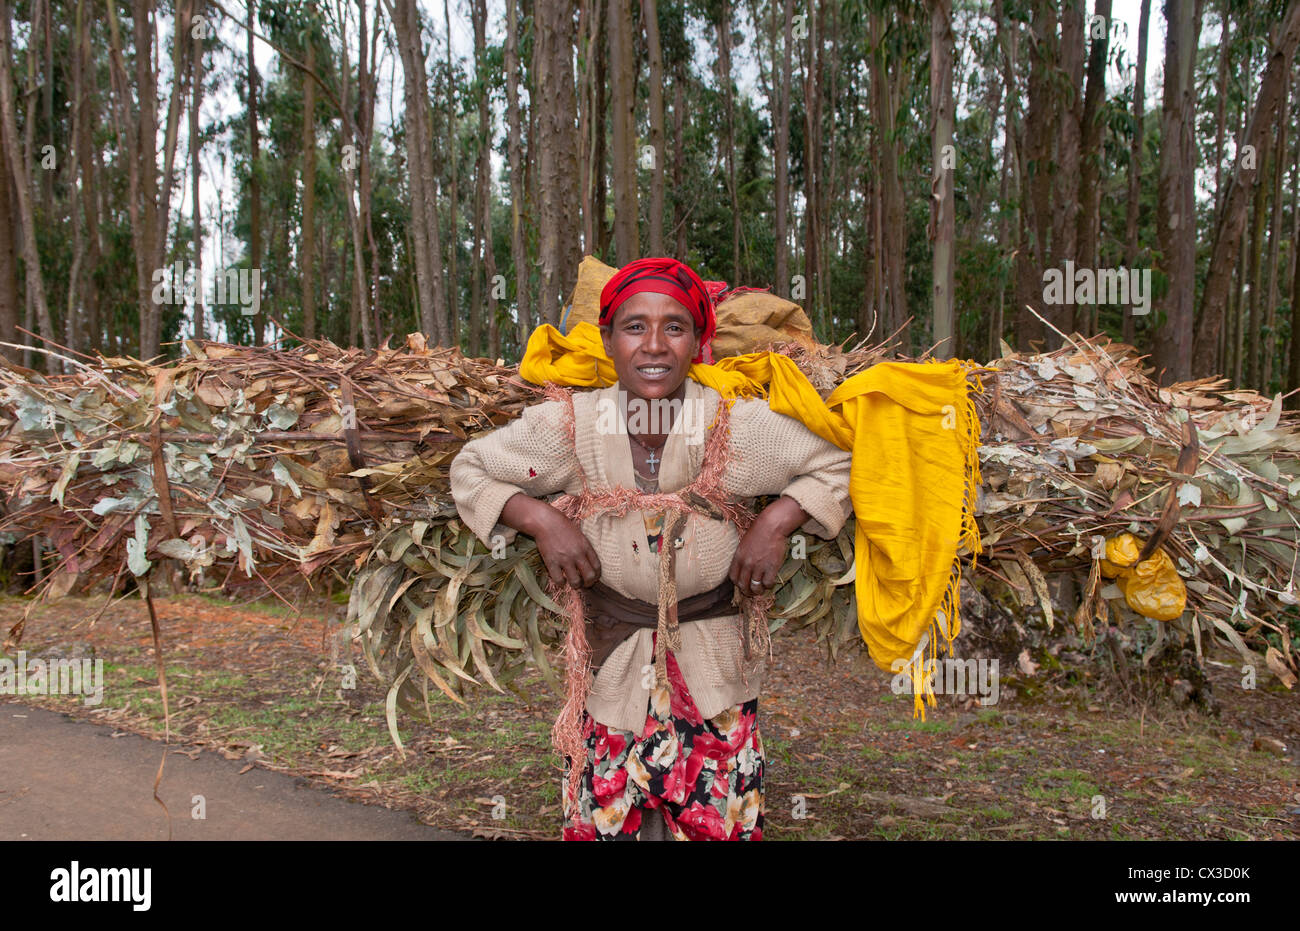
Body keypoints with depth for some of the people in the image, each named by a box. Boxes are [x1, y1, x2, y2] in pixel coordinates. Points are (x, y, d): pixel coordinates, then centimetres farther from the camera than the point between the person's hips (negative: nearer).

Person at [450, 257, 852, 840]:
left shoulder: (742, 428, -16)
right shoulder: (566, 427, -13)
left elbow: (835, 464, -2)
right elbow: (471, 468, 1)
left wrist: (778, 521, -16)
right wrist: (540, 519, -14)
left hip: (716, 681, 0)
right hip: (610, 677, 0)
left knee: (718, 825, 12)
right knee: (603, 824, 12)